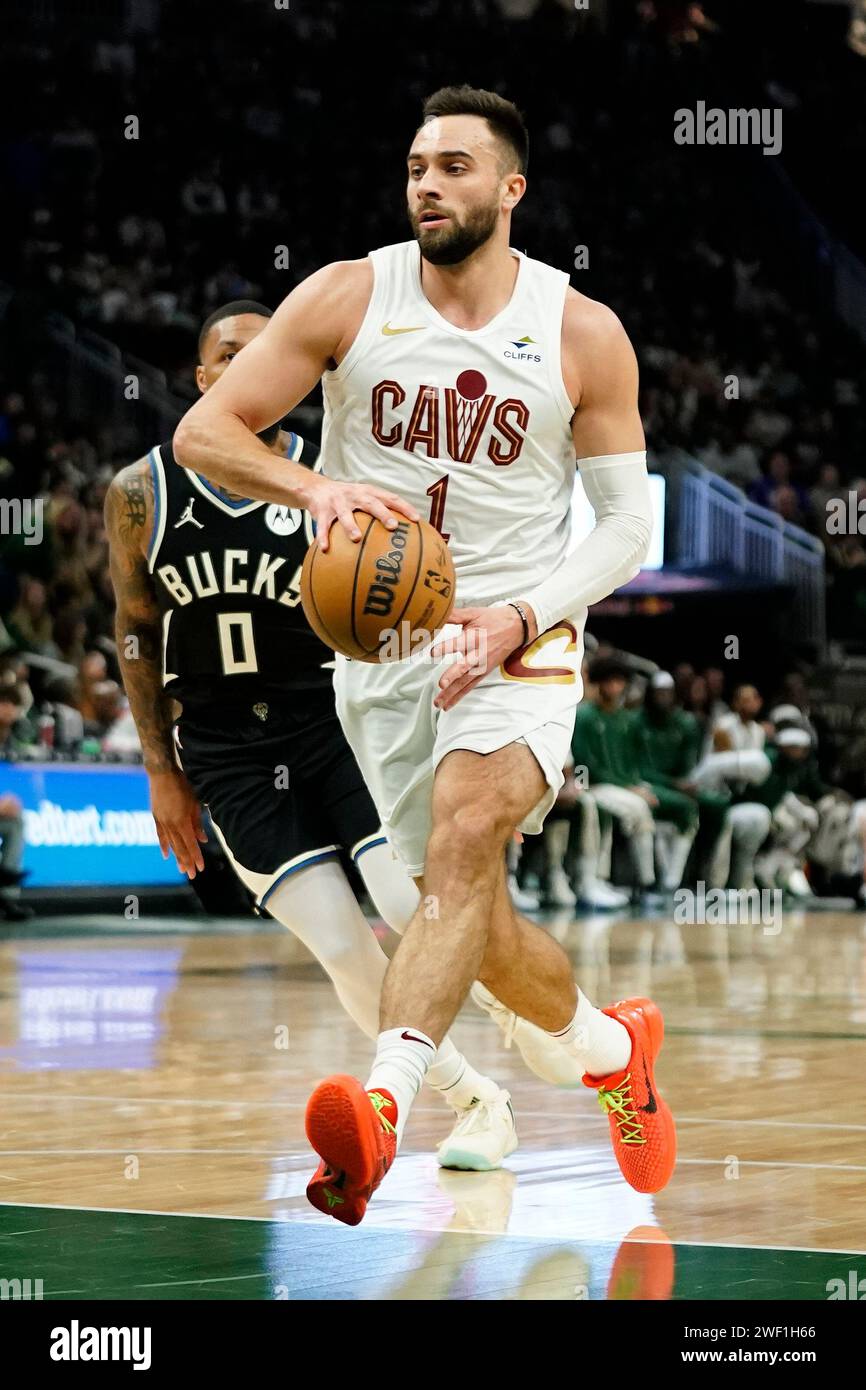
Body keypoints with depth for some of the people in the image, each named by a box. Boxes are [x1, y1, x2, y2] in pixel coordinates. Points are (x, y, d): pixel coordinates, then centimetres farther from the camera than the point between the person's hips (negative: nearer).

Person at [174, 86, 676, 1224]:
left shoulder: (583, 334, -3)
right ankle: (613, 1046, 38)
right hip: (381, 647, 3)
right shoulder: (348, 298, -2)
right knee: (476, 921, 8)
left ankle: (383, 1106, -46)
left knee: (464, 831, -31)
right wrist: (312, 487, -24)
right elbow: (202, 432, -4)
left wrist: (520, 619, -15)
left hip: (521, 646, -3)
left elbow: (626, 522, 2)